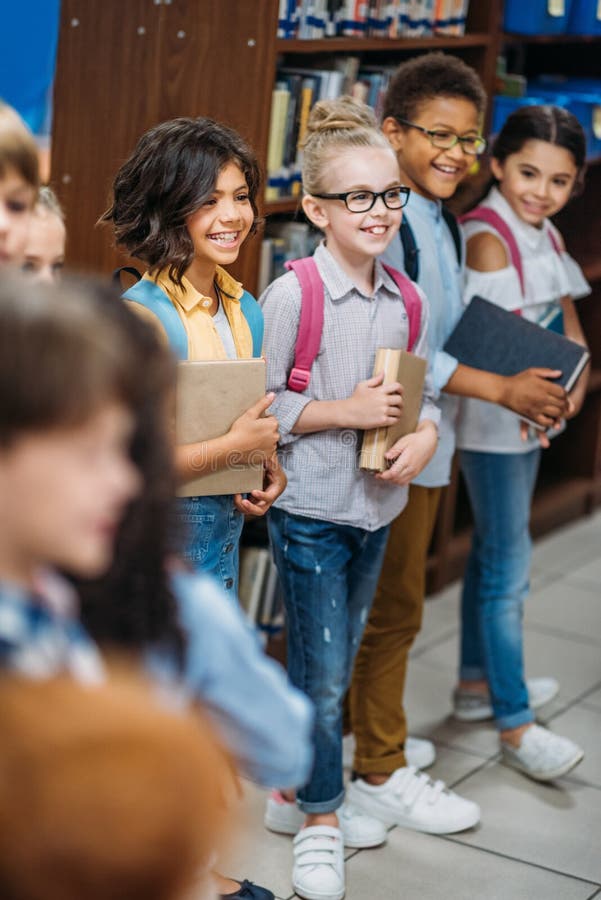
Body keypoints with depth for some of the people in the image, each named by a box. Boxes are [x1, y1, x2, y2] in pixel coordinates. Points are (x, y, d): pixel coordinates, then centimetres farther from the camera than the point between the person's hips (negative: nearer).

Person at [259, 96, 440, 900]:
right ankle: (320, 820, 18)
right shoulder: (291, 296, -16)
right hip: (310, 510, -6)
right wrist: (344, 412, -21)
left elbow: (418, 390, 12)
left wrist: (424, 432, -9)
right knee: (322, 671, 0)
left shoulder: (404, 301, 4)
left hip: (376, 508, 6)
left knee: (336, 663, 18)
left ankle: (297, 793, 35)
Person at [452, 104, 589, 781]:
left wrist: (574, 378, -7)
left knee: (493, 553, 19)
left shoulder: (546, 235, 10)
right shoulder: (488, 238, -18)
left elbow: (565, 319, 10)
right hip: (492, 419, -9)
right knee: (508, 567, -4)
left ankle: (476, 680, 35)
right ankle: (515, 726, 3)